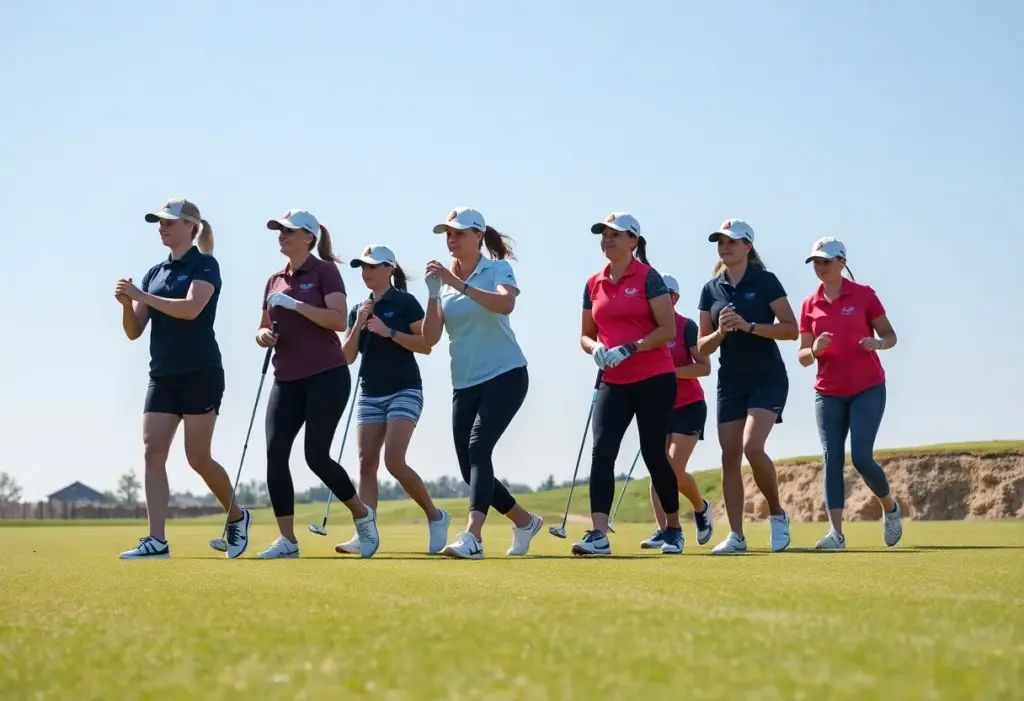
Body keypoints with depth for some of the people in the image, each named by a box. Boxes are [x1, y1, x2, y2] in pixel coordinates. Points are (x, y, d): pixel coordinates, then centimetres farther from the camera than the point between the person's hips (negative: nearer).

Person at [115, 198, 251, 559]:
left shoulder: (205, 265, -4)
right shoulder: (155, 272, 14)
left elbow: (190, 308, -22)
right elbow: (134, 331, 10)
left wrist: (142, 296, -22)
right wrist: (127, 303, -10)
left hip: (199, 374, -6)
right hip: (162, 377, 6)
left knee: (198, 457, -5)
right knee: (153, 452, -6)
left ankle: (237, 516, 19)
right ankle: (157, 541, -8)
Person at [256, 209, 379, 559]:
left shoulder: (324, 271, -4)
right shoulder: (275, 281, 14)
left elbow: (339, 320, -16)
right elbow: (265, 328, 21)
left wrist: (295, 304, -20)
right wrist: (263, 335, -2)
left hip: (326, 376, -6)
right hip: (287, 380, 6)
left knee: (316, 455, -10)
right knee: (275, 454, -7)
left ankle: (362, 514, 14)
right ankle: (287, 540, -1)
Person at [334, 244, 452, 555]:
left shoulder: (404, 302, -4)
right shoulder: (358, 310, 13)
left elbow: (426, 345, -11)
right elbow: (347, 357, 7)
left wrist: (389, 332, -18)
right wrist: (358, 325, -7)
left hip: (404, 391, -6)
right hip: (370, 393, 6)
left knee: (394, 462, -16)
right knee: (367, 463, -4)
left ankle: (436, 517, 3)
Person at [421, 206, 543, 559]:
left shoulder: (497, 269, -4)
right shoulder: (444, 278, 7)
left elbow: (506, 304, -28)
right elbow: (430, 338, -1)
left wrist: (459, 284, -33)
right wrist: (433, 293, -14)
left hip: (504, 375, -6)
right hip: (465, 384, 6)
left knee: (478, 448, -25)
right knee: (470, 469, 6)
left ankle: (472, 536, -34)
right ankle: (524, 521, 28)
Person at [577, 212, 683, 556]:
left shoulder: (647, 277, -5)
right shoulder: (593, 284, 10)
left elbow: (668, 329, -10)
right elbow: (586, 334, 16)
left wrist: (629, 349, -20)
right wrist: (595, 348, -7)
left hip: (653, 380, -4)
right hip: (613, 383, 4)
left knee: (653, 453, 4)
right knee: (601, 451, -12)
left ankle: (673, 529, 23)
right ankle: (598, 534, -17)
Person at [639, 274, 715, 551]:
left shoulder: (686, 326, -9)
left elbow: (704, 367, -16)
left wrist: (670, 371, -26)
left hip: (688, 406, -5)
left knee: (675, 470, -12)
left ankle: (701, 508, 16)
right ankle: (663, 529, -4)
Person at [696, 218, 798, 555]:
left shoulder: (765, 281, -5)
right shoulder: (711, 290, 7)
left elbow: (791, 329, -11)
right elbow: (702, 347, 8)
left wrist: (748, 326, -20)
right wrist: (721, 331, -13)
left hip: (767, 378, -5)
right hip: (730, 381, 5)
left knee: (752, 447, -20)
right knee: (730, 457, 0)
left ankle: (777, 514, 1)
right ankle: (736, 535, 5)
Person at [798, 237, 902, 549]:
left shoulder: (863, 295, -1)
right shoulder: (810, 306, 7)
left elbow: (890, 336, 3)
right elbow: (803, 357, 8)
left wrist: (877, 342, -20)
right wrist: (815, 350, -15)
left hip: (867, 389, -3)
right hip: (829, 394, 3)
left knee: (861, 458, -12)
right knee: (832, 459, -8)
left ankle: (890, 507, 17)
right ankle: (836, 533, -11)